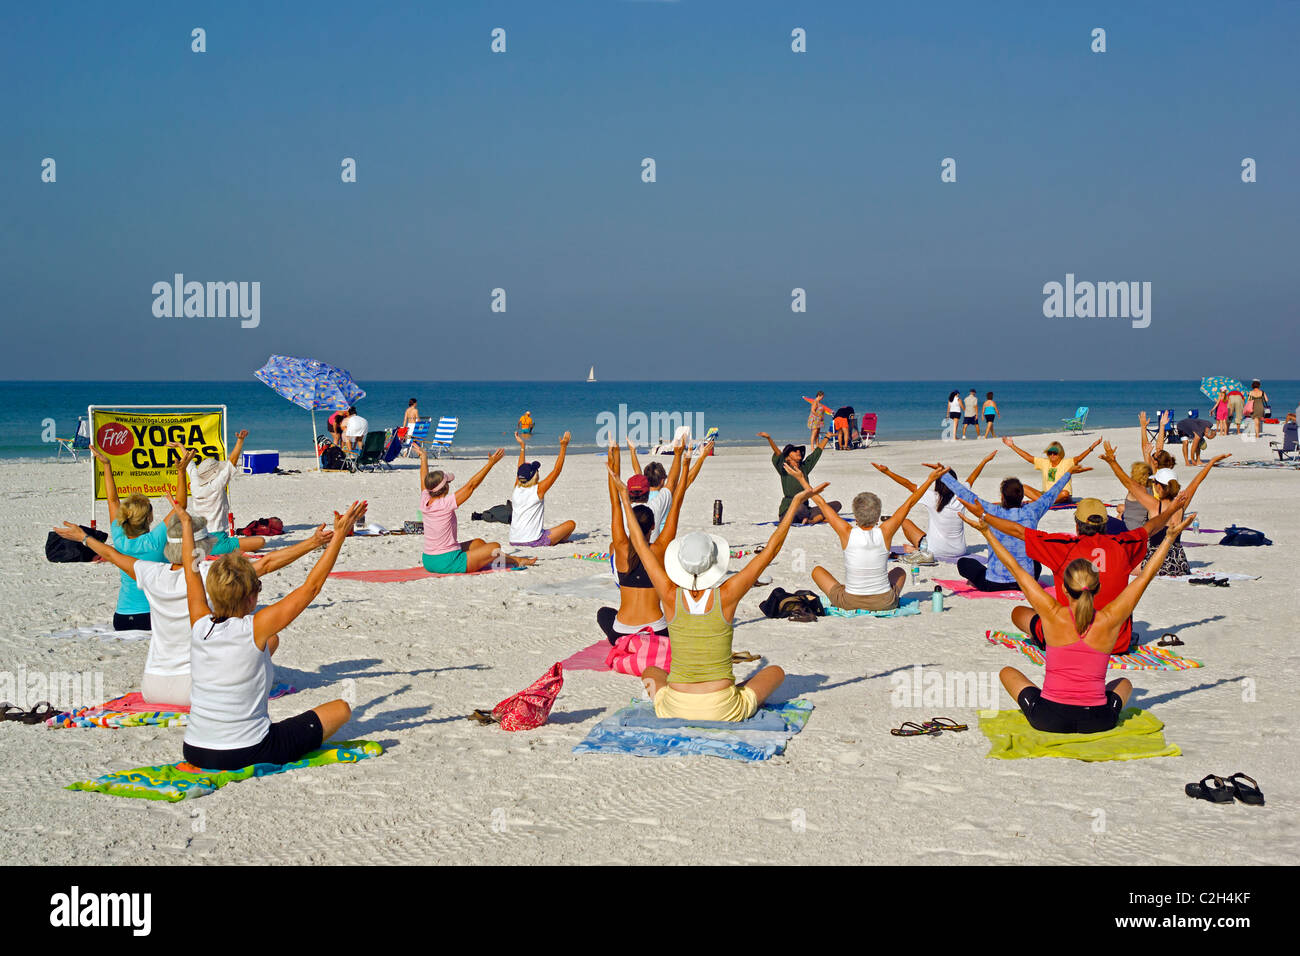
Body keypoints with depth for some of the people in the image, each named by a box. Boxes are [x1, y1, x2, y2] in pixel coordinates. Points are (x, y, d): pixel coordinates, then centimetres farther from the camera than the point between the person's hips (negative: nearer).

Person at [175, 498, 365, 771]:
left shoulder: (200, 626, -5)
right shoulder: (254, 629, -18)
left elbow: (191, 570, 13)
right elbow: (311, 587, -12)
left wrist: (185, 522, 25)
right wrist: (339, 535, -8)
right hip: (247, 754, -6)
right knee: (341, 709, 12)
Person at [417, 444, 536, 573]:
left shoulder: (425, 503, -2)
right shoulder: (445, 504, -21)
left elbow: (425, 480, 18)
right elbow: (471, 485, -17)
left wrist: (424, 458, 35)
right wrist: (491, 463, -12)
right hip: (447, 564, -9)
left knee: (478, 542, 25)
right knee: (496, 547, 0)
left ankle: (512, 558, 40)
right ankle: (516, 561, 28)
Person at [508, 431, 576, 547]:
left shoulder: (516, 490, 4)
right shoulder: (538, 490, -11)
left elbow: (520, 470, 22)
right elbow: (557, 470, -5)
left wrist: (522, 446, 30)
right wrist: (563, 446, 0)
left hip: (514, 541, 6)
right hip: (533, 541, -6)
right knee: (571, 524, 6)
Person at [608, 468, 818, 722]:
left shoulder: (671, 596, -10)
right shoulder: (726, 596, -14)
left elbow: (641, 545, 2)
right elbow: (771, 549, -7)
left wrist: (625, 498, 11)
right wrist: (796, 503, -2)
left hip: (675, 710, 2)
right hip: (724, 711, -2)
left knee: (651, 673, 35)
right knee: (775, 671, 23)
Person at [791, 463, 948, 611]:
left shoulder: (847, 533, -16)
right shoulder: (885, 533, -14)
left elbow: (821, 503, -4)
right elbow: (909, 503, -3)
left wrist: (801, 479, 6)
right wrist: (931, 479, 7)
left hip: (849, 603, -2)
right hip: (884, 603, 2)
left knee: (817, 570, 21)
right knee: (900, 571, 33)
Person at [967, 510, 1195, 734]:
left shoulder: (1053, 615, -11)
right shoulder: (1109, 620, -8)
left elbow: (1015, 568, -3)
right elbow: (1146, 575, 1)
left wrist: (986, 531, 4)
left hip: (1049, 719, -2)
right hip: (1097, 722, 3)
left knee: (1008, 673, 23)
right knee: (1124, 683, 34)